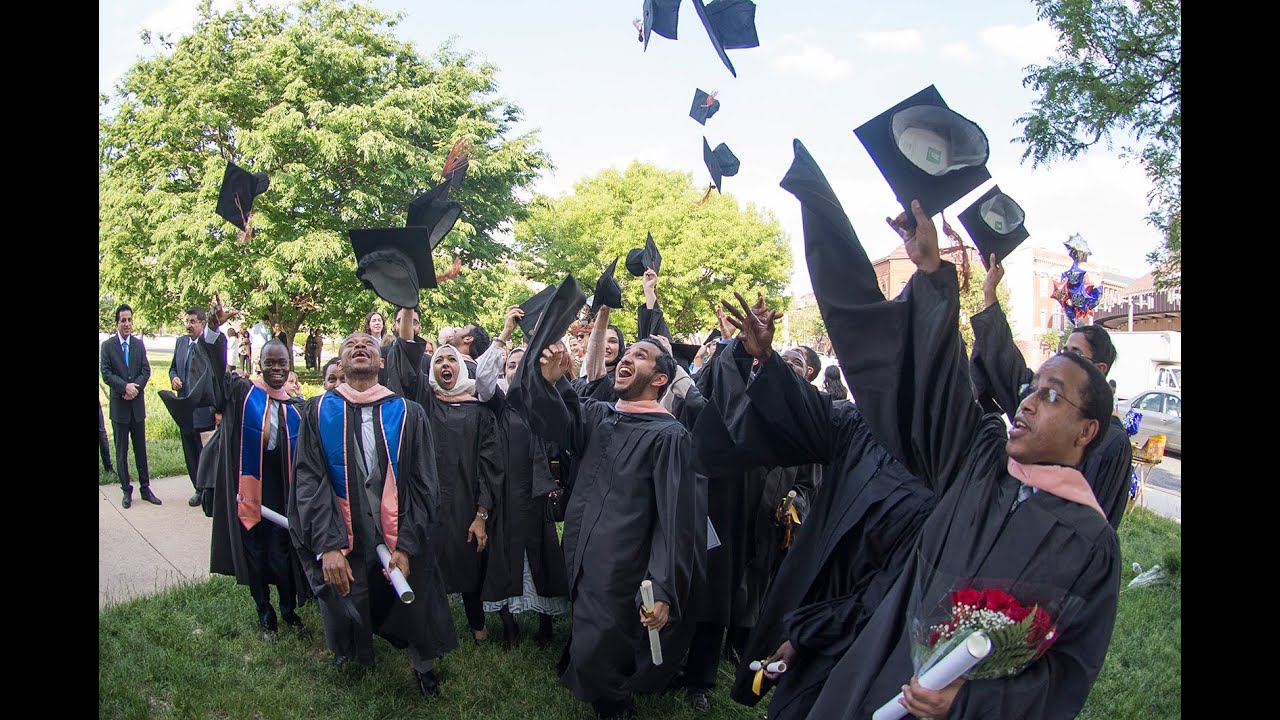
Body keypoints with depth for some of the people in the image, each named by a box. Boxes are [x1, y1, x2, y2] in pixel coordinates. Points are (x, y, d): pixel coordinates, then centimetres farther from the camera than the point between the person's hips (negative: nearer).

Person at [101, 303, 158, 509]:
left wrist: (135, 388, -12)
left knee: (141, 448, 9)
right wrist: (125, 386, -19)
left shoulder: (139, 344, 6)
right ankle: (126, 490, 13)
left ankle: (145, 488, 16)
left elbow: (146, 370, 3)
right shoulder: (107, 345, -3)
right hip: (119, 405, -3)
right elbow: (106, 373, -8)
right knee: (121, 450, 5)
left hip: (137, 403, 3)